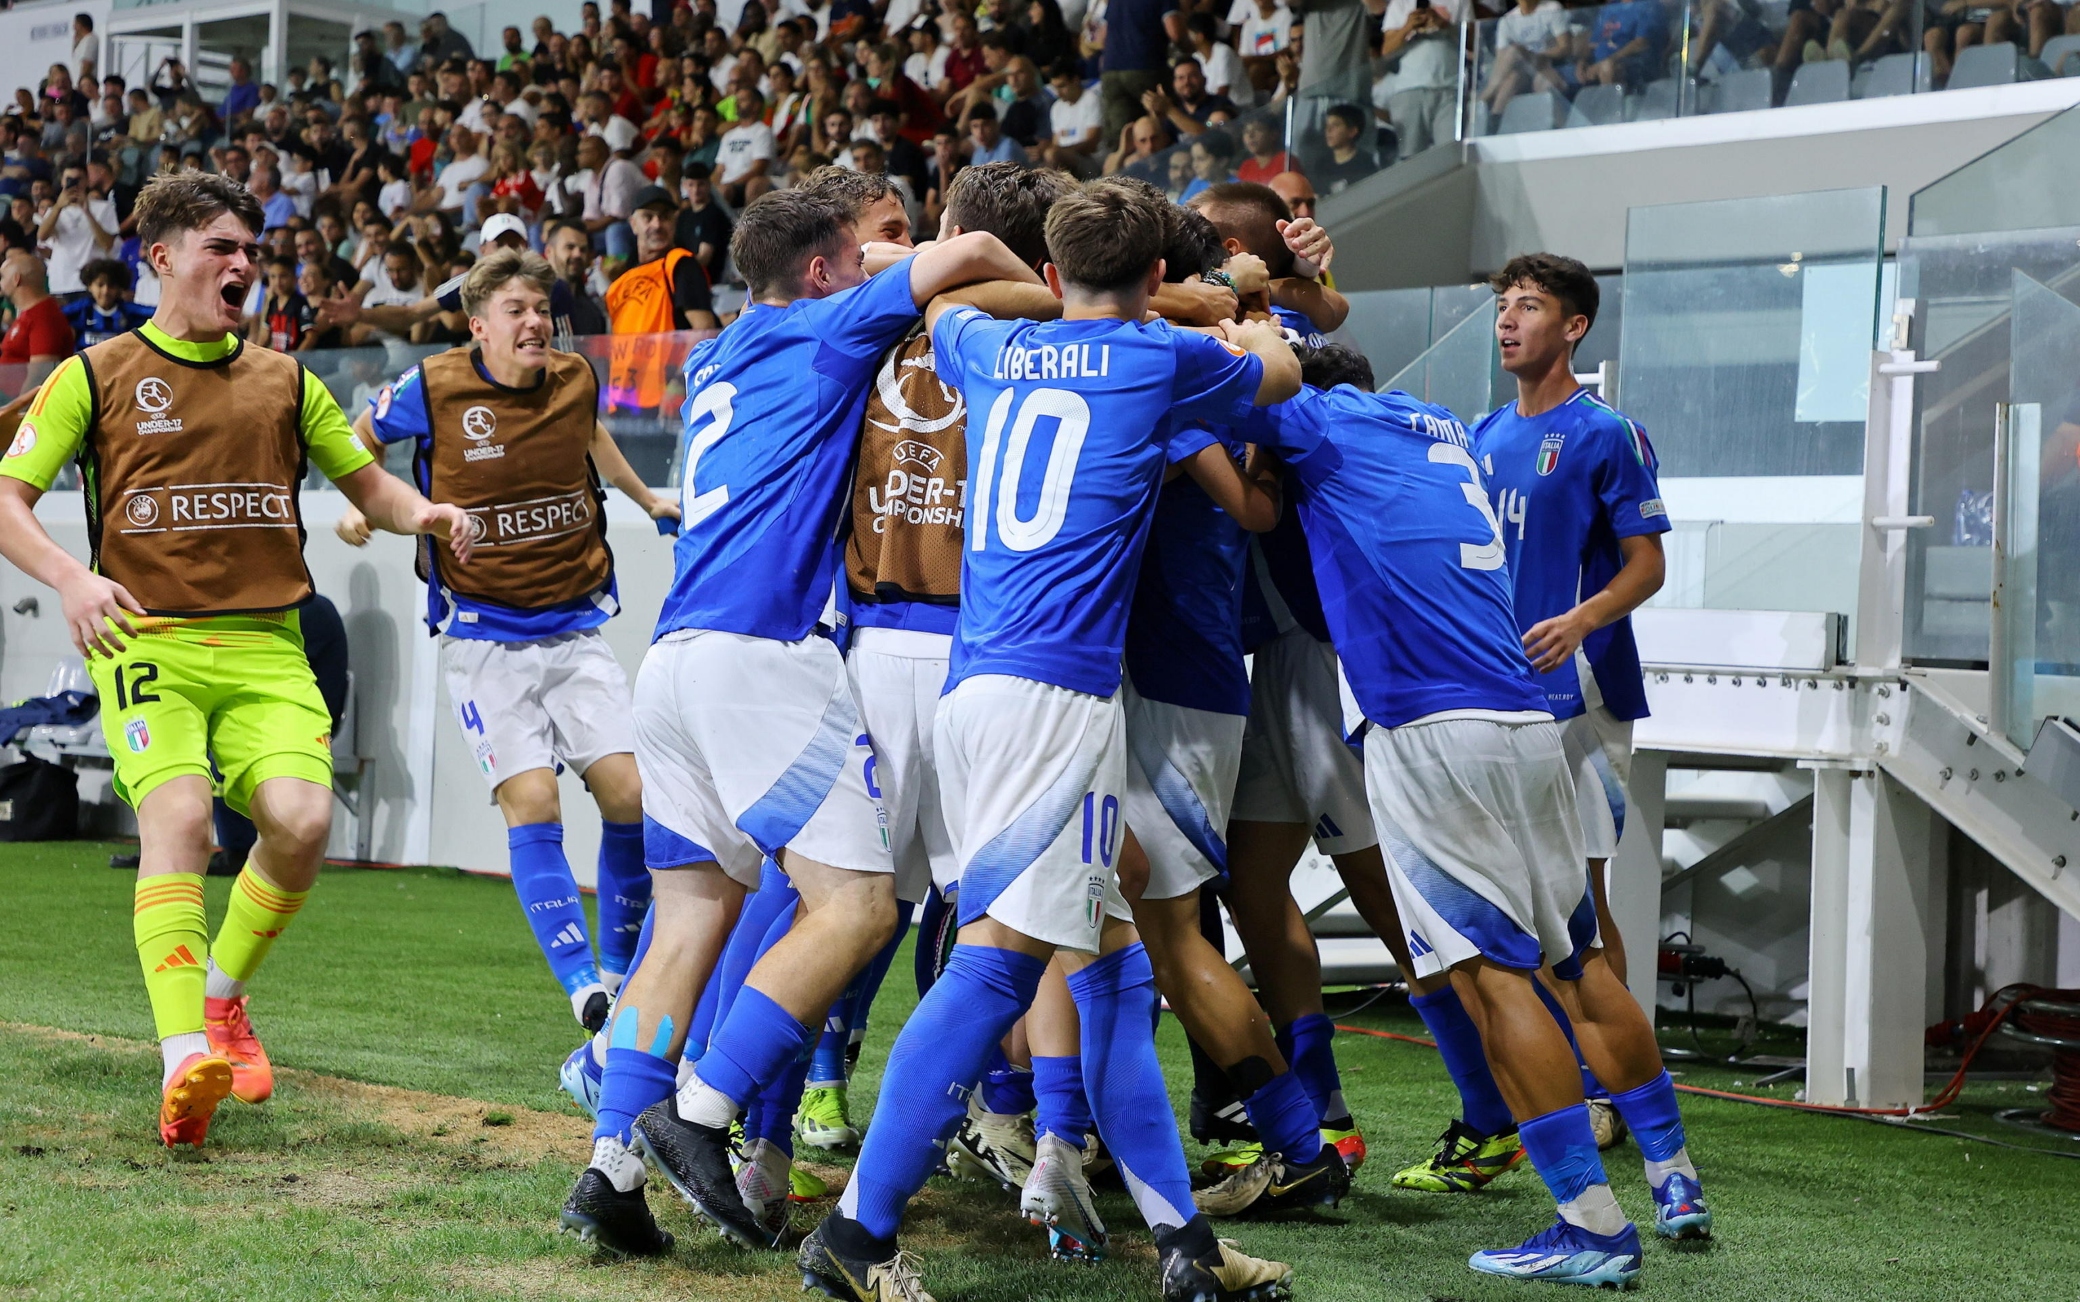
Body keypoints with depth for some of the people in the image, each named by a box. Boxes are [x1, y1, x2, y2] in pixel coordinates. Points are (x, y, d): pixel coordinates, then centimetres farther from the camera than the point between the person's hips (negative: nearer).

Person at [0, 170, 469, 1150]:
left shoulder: (284, 381, 18)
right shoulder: (97, 377, 8)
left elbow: (368, 484, 27)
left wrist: (424, 514, 4)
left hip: (267, 646, 3)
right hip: (146, 642, -3)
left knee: (302, 820, -19)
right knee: (178, 815, -26)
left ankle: (221, 995, 8)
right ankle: (184, 1059, -31)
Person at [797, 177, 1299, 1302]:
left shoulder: (995, 351, 18)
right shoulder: (1160, 361, 4)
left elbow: (941, 299, 44)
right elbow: (1280, 372, 26)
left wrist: (1060, 299, 58)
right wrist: (1248, 318, 46)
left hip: (973, 685, 8)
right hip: (1054, 689, -8)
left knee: (1112, 963, 11)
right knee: (1001, 951, -14)